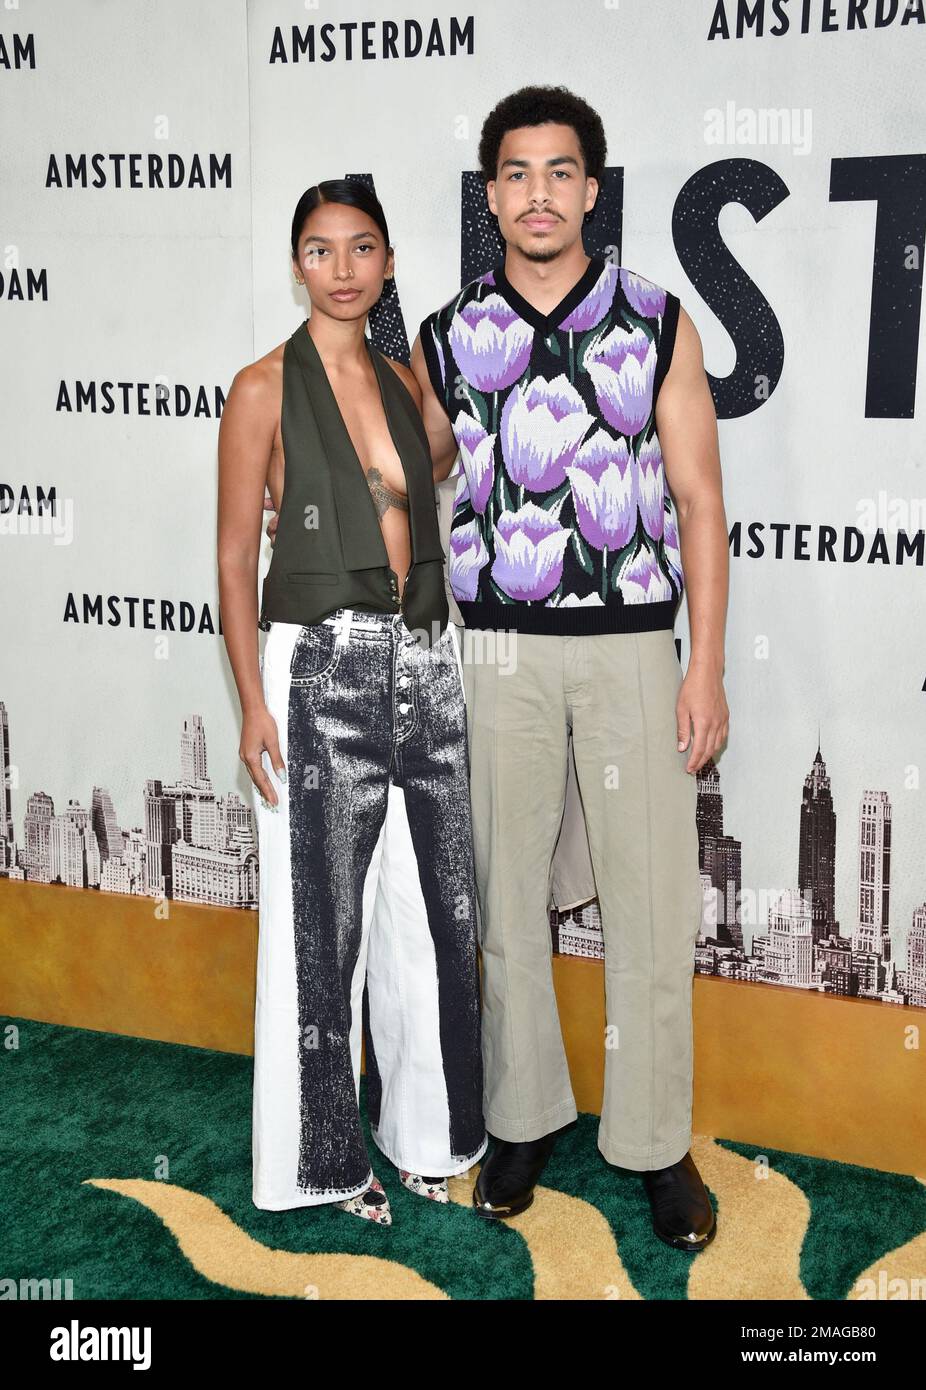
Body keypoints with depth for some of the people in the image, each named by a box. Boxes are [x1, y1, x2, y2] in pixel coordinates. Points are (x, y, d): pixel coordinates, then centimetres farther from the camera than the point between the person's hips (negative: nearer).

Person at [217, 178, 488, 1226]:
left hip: (424, 659, 6)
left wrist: (440, 652, 13)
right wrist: (252, 700, -12)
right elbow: (236, 555, -6)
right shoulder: (265, 389, -4)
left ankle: (423, 1125, 28)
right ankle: (325, 1155, 19)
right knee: (322, 917, 3)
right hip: (322, 666, -5)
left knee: (431, 906, 11)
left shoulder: (403, 381, 12)